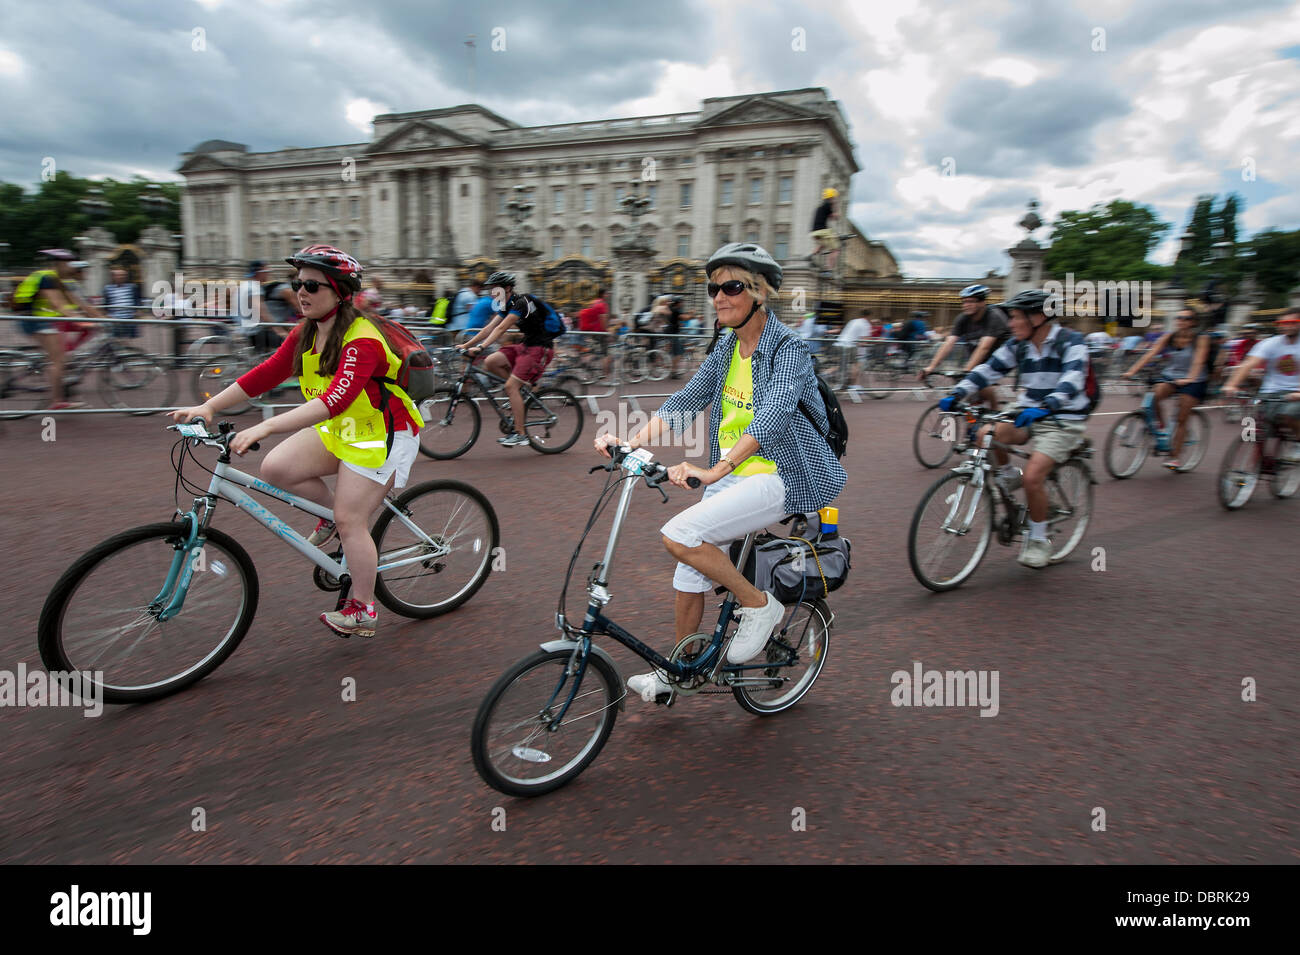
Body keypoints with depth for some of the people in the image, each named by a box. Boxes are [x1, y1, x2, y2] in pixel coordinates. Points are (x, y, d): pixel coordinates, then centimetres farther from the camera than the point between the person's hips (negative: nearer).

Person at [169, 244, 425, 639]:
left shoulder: (362, 341, -26)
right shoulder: (305, 333, 2)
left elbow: (335, 400, -39)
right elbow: (267, 373, 1)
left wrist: (265, 427, -45)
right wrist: (209, 406, -7)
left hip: (381, 435, -8)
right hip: (338, 429, 8)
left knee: (350, 522, -8)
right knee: (276, 468, -11)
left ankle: (362, 611, 9)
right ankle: (333, 509, 15)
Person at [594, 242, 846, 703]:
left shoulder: (788, 348, -16)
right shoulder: (726, 346, 7)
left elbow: (770, 418, -32)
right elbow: (686, 400, 2)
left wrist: (714, 471, -45)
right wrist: (631, 441, -12)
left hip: (780, 478, -7)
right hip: (731, 476, 7)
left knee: (679, 535, -23)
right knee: (689, 577, 9)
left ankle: (758, 604, -2)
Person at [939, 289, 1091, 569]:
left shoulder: (1071, 343, -13)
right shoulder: (1017, 346, 3)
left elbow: (1072, 381, -29)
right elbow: (988, 370, -4)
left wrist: (1044, 407, -47)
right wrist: (956, 394, -20)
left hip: (1064, 421, -5)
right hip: (1029, 415, 5)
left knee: (1032, 476, -23)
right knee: (986, 434, -25)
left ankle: (1039, 539, 0)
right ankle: (1007, 475, 7)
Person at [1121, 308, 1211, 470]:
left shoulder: (1201, 338, -8)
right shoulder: (1168, 337, 1)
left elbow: (1199, 360, -22)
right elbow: (1150, 354, -9)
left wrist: (1189, 378, -39)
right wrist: (1132, 371, -22)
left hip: (1193, 382, -3)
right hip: (1170, 376, 3)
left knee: (1181, 419, -6)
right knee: (1154, 396, -29)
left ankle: (1175, 457, 3)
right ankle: (1161, 431, -9)